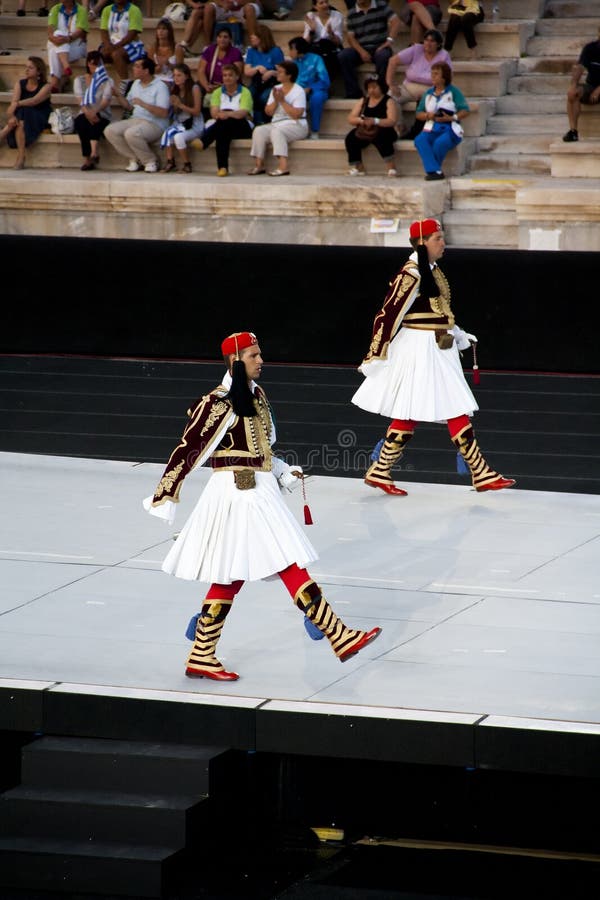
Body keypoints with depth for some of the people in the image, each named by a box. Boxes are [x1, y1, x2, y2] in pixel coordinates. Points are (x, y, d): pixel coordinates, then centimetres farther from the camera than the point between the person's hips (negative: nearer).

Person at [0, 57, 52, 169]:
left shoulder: (45, 87, -3)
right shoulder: (20, 84, 7)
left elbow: (35, 101, -23)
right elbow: (14, 103, -9)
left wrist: (18, 104, -39)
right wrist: (11, 116, -30)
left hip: (39, 121, -3)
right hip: (21, 116, 3)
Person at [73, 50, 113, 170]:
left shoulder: (107, 81, 10)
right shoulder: (79, 80, 14)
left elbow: (106, 101, -8)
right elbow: (81, 100, -4)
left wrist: (95, 111, -30)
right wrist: (87, 112, -27)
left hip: (102, 116, -1)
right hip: (85, 114, 1)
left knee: (95, 120, -37)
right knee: (80, 122, -34)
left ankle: (94, 152, -55)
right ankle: (87, 159, -37)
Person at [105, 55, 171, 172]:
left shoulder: (160, 87, -8)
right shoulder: (136, 84, 16)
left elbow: (164, 113, -17)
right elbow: (129, 107, 22)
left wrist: (143, 104, -23)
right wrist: (117, 95, 7)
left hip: (154, 124, -8)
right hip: (135, 119, 8)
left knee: (131, 134, -35)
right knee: (110, 131, -13)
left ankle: (150, 161, -12)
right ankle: (135, 159, -3)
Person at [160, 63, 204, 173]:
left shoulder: (194, 89, -8)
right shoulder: (174, 90, 9)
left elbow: (197, 111, -9)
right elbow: (173, 111, 12)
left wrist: (180, 105, -18)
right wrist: (172, 105, -11)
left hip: (194, 124, -5)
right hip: (178, 123, 5)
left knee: (178, 136, -34)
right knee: (166, 134, -29)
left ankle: (186, 164, -17)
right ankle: (170, 162, -19)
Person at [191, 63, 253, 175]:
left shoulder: (244, 92, 2)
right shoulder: (218, 92, 15)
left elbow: (243, 113, -17)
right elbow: (214, 113, -3)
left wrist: (228, 114, -39)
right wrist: (220, 115, -30)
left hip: (244, 127, -3)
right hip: (224, 128, 3)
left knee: (226, 121, -38)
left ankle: (204, 142, -51)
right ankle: (222, 166, -51)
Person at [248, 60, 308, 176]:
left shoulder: (298, 91, -7)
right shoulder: (276, 89, 14)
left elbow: (296, 114, -19)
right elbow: (268, 112, 9)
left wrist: (282, 101, -17)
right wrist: (275, 101, -9)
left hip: (296, 126, -7)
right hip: (277, 124, 7)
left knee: (276, 131, -35)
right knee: (259, 130, -19)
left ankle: (283, 166, -44)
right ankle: (259, 165, -21)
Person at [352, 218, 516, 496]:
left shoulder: (433, 270, 12)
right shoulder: (411, 274, -17)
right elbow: (389, 314, -18)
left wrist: (459, 336, 23)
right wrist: (376, 355, -17)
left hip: (439, 351, 10)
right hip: (418, 349, -10)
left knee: (458, 413, 8)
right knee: (410, 415, -5)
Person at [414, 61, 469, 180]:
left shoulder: (453, 92, 5)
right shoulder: (428, 93, 19)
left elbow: (465, 111, -3)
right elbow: (418, 113, 14)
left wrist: (452, 118, -19)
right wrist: (427, 115, -8)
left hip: (450, 129, -4)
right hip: (431, 129, 4)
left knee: (440, 142, -37)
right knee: (419, 140, -30)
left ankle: (430, 170, -16)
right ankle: (435, 171, -36)